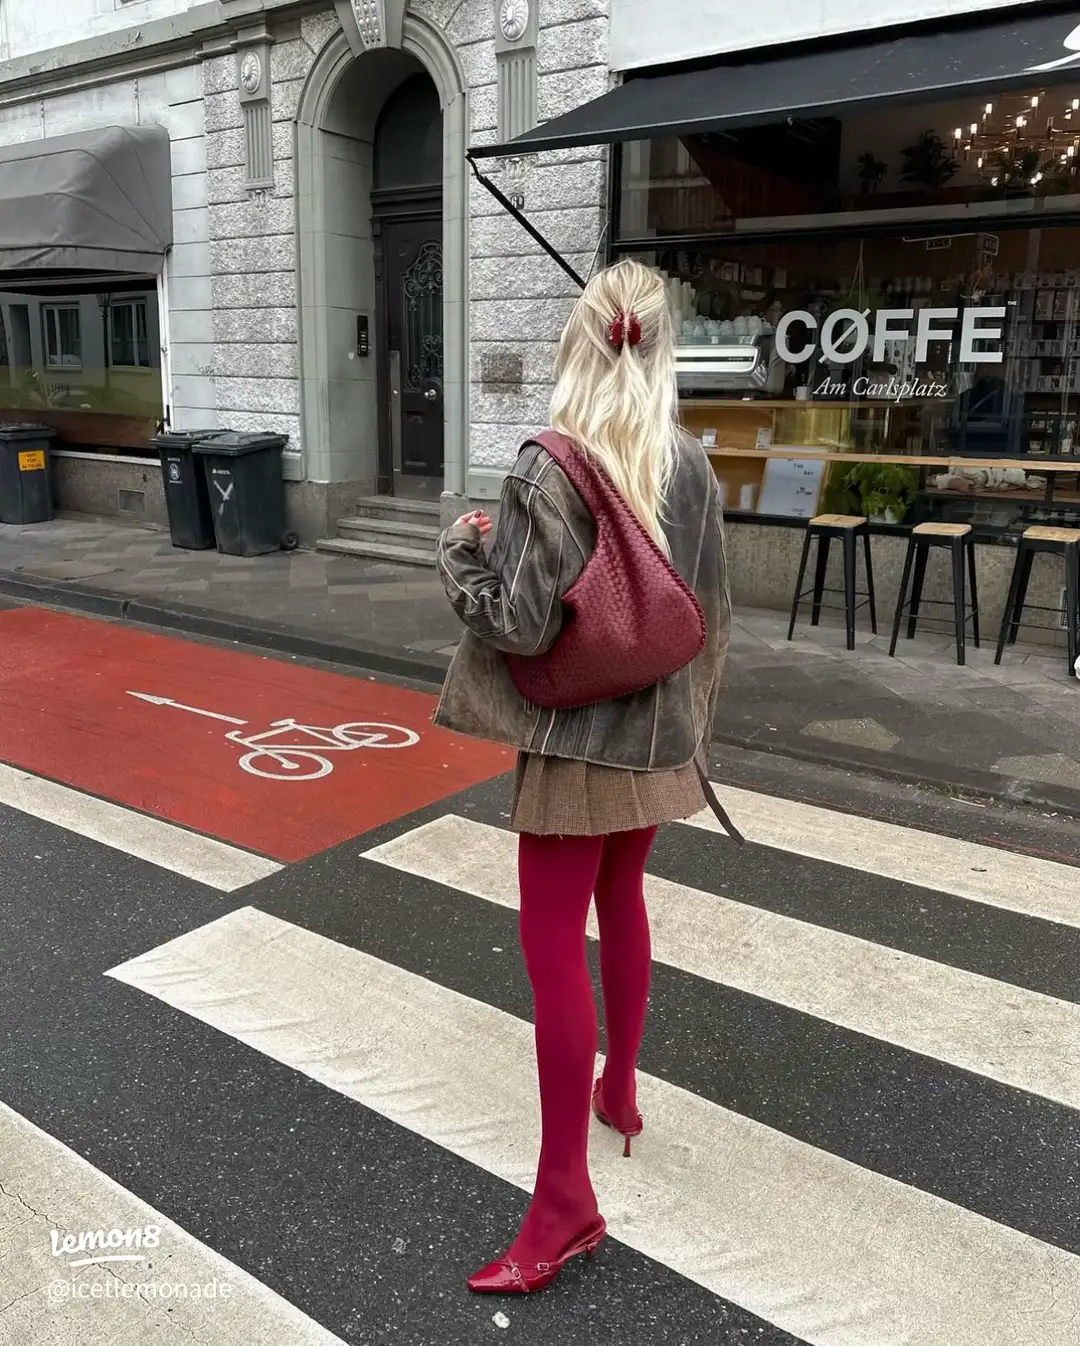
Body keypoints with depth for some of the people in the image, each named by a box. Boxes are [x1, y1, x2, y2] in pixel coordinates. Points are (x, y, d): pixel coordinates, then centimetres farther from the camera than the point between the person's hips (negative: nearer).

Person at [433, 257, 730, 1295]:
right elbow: (711, 613, 6)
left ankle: (565, 1199, 11)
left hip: (575, 738, -6)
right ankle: (619, 1091, 43)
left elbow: (522, 624, -21)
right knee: (623, 904, 24)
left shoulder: (546, 470, -17)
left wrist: (460, 551, -3)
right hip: (658, 732, 6)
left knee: (555, 949, 1)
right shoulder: (692, 466, 0)